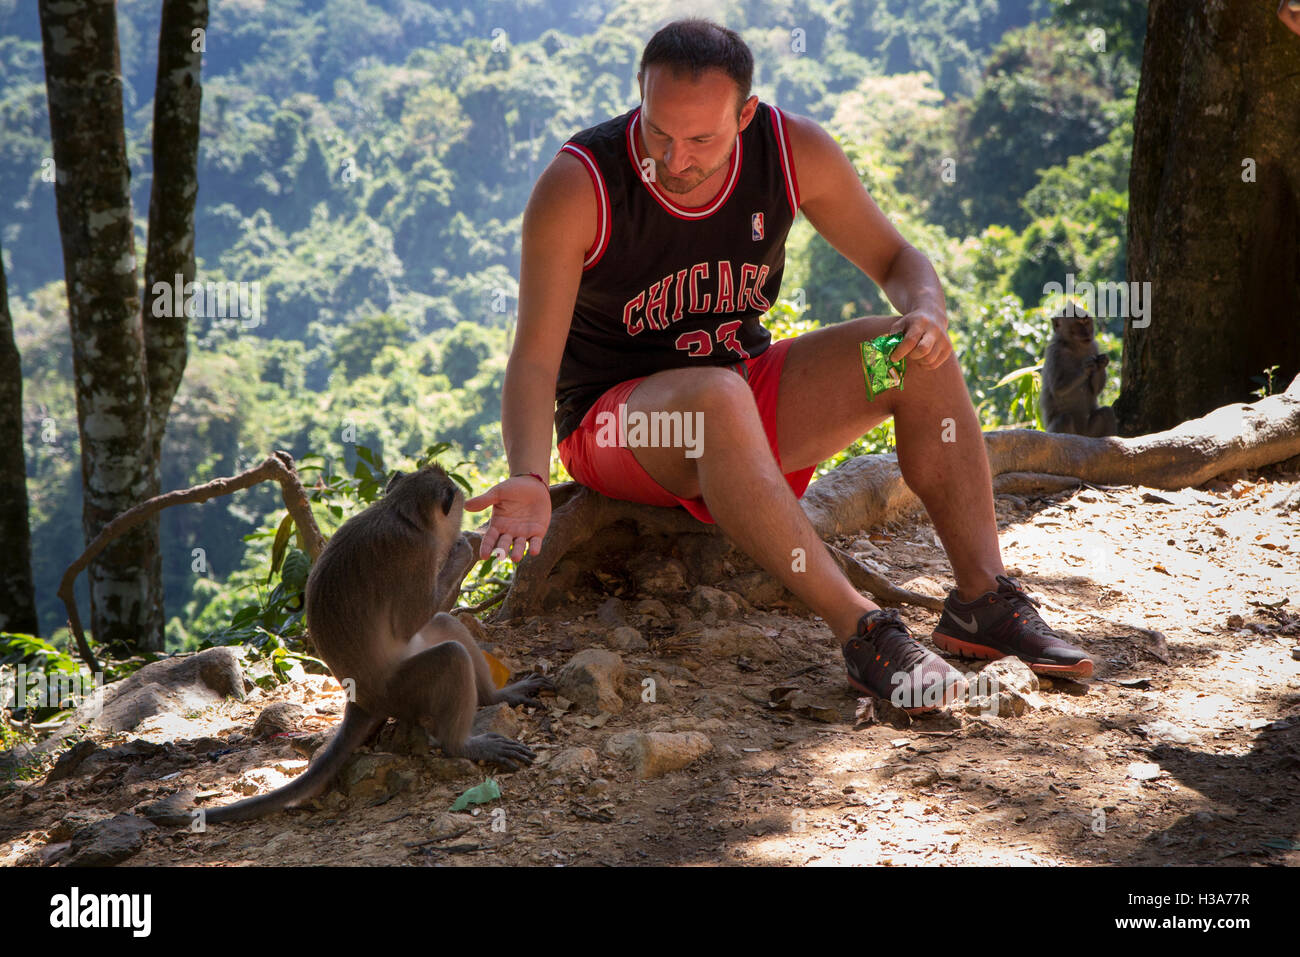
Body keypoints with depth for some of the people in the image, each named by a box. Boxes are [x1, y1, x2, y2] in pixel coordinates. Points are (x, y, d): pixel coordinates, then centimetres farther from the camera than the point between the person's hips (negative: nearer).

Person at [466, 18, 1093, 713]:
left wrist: (926, 314, -23)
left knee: (917, 354, -17)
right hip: (613, 416, -4)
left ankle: (983, 598, -19)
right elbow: (534, 360, -23)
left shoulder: (794, 152, -9)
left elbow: (896, 259, 1)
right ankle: (860, 631, -41)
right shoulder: (577, 186, -21)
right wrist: (529, 477, -41)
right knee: (717, 398, -40)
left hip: (744, 384, 5)